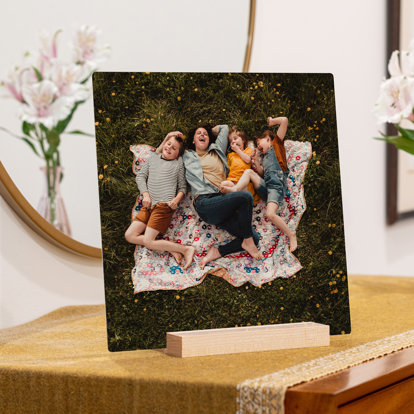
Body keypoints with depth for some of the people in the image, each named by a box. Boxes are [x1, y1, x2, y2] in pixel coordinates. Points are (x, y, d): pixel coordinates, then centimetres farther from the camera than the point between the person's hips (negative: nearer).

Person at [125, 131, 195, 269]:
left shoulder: (178, 163, 8)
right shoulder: (154, 157, 18)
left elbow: (182, 186, 9)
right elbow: (140, 176, 15)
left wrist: (177, 198, -12)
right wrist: (145, 194, -1)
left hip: (165, 205, -6)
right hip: (148, 205, 6)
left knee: (147, 241, -18)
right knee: (129, 235, -6)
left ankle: (186, 249, -9)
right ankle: (169, 247, -8)